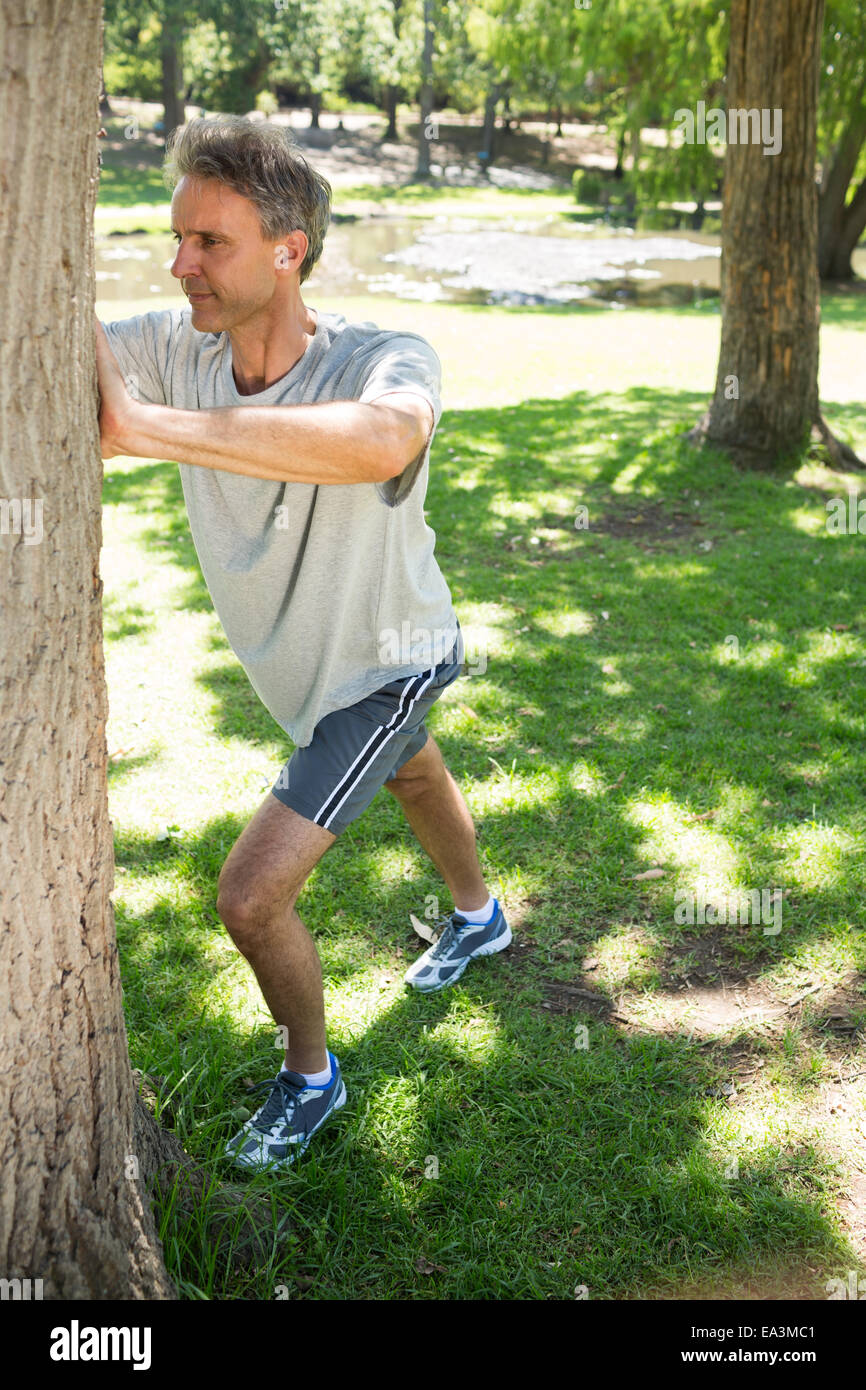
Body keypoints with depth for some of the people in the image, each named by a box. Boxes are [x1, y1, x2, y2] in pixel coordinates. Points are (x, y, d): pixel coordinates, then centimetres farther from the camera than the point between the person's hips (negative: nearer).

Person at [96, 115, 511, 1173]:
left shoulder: (385, 361, -37)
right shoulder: (178, 348, -19)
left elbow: (381, 440, -60)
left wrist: (142, 426, -63)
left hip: (386, 665, -7)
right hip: (299, 661, 7)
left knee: (250, 897, -10)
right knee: (411, 775, 33)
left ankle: (310, 1078, 20)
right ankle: (478, 916, 65)